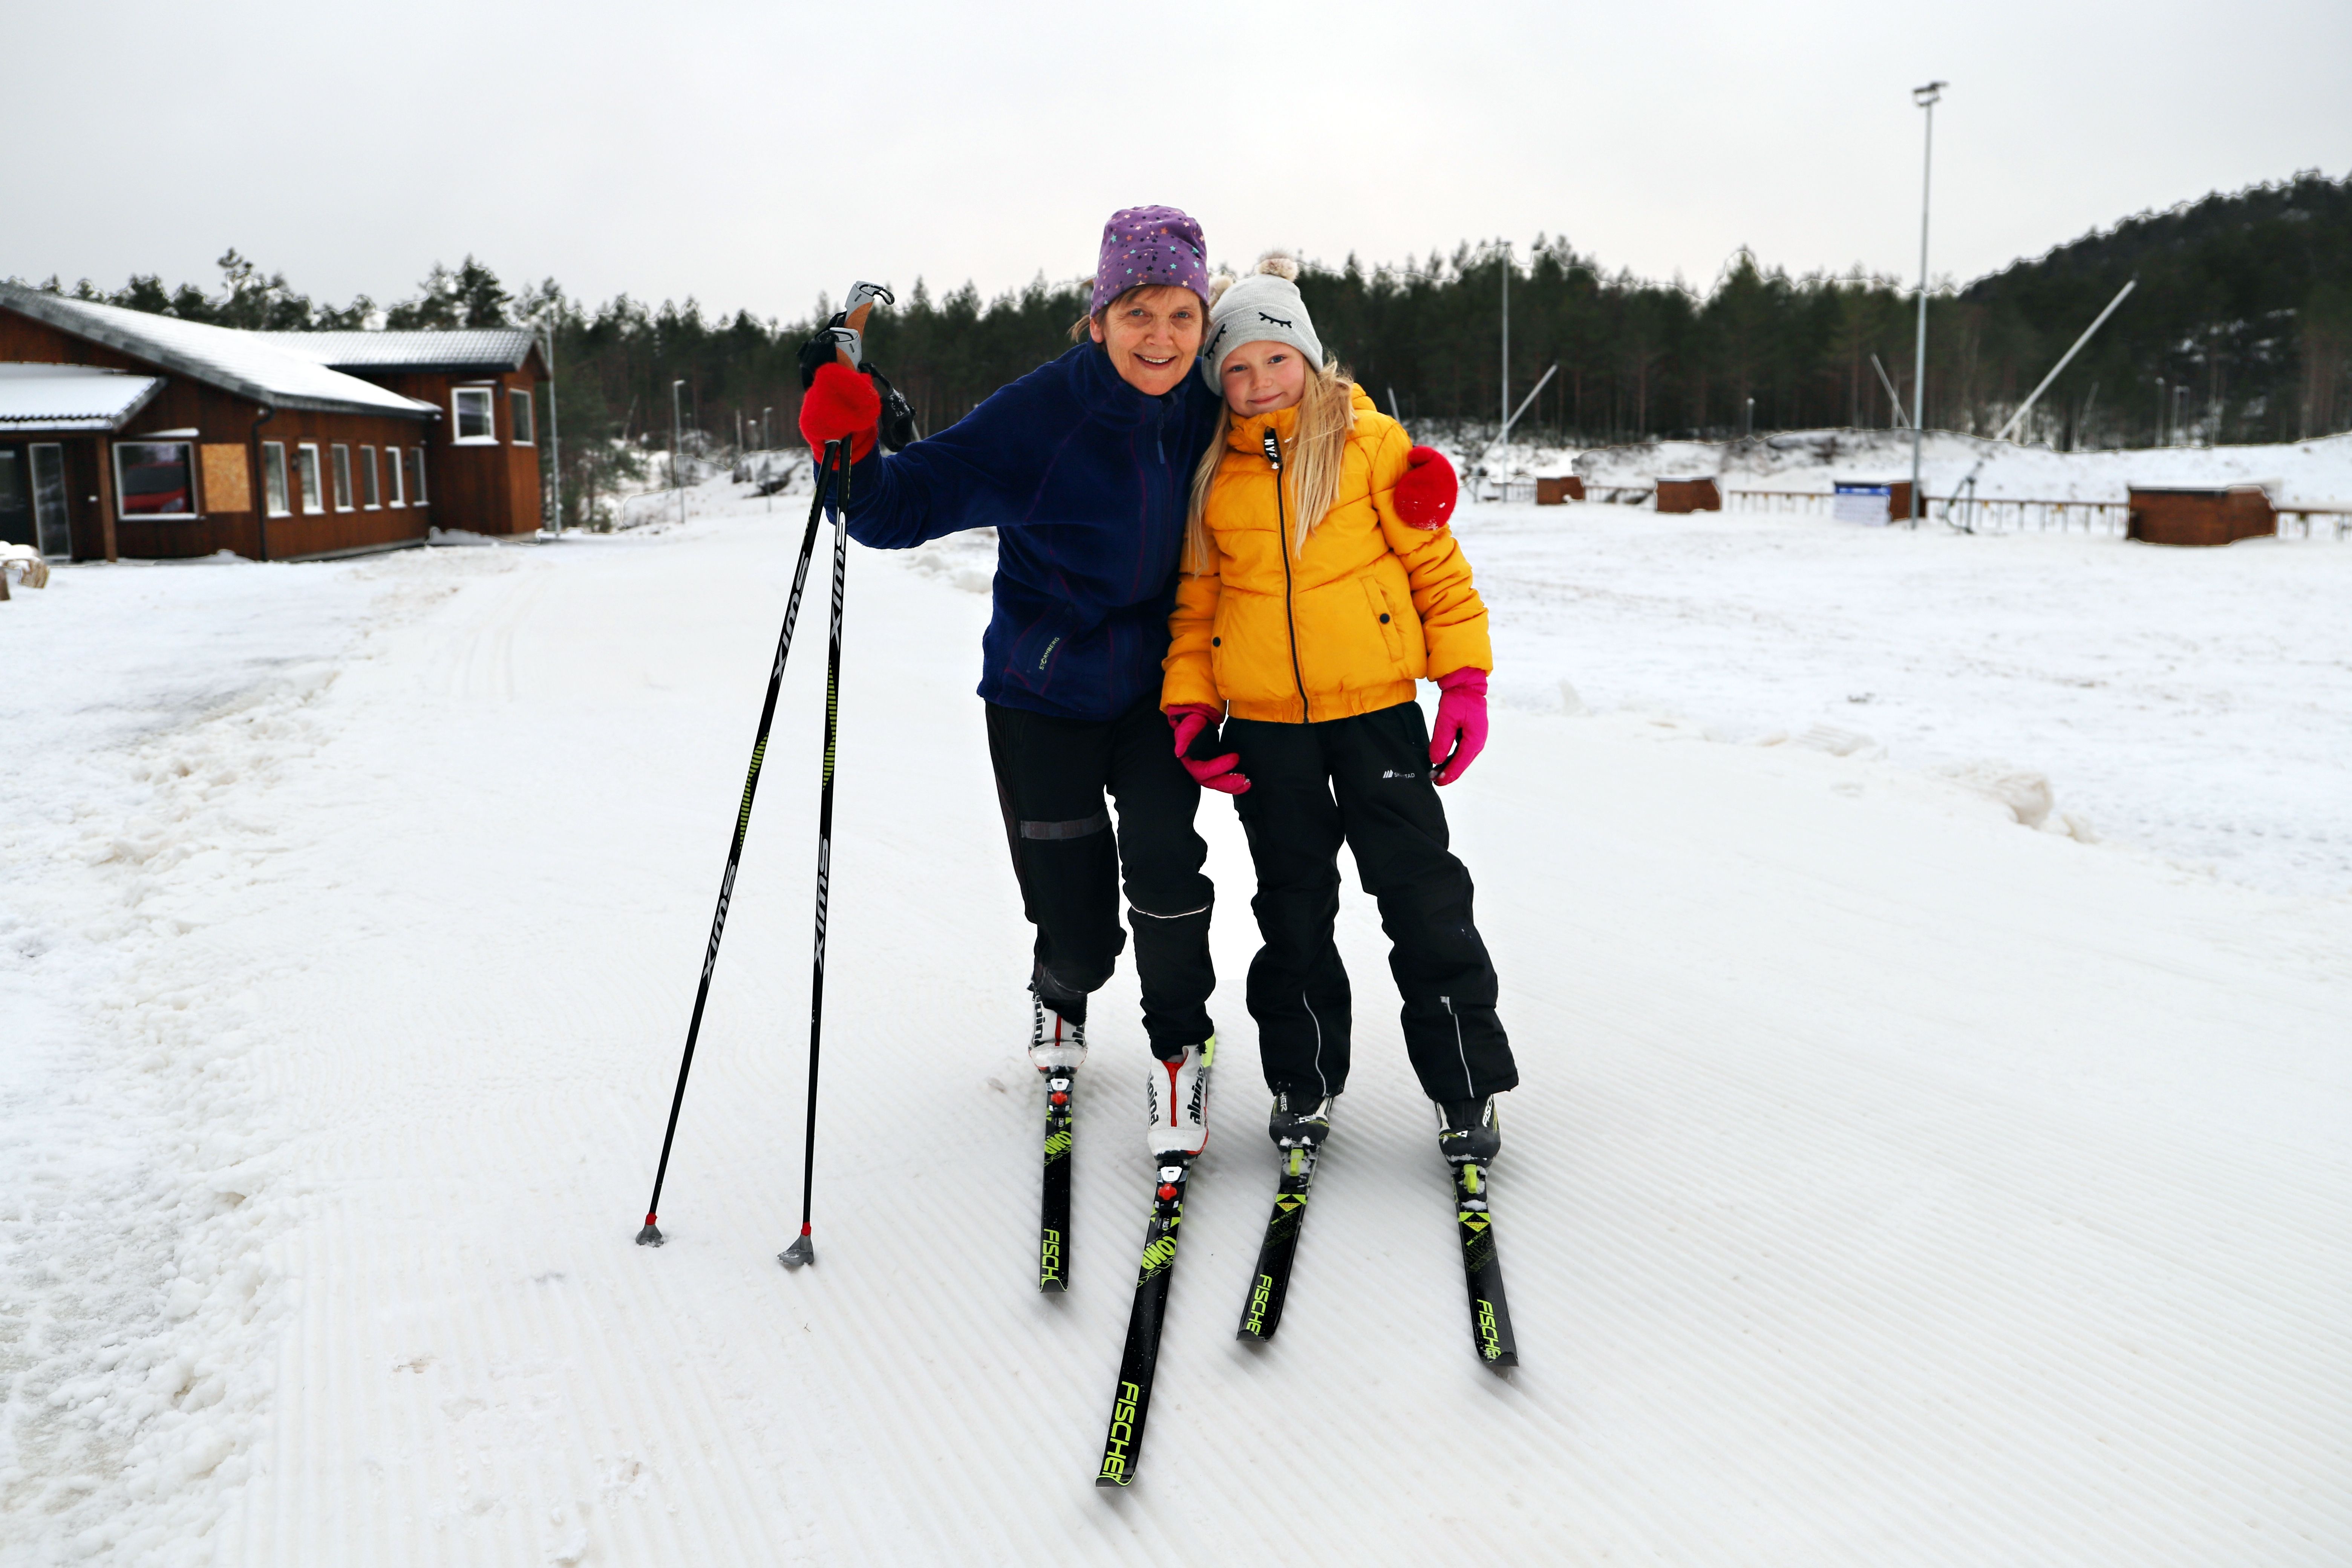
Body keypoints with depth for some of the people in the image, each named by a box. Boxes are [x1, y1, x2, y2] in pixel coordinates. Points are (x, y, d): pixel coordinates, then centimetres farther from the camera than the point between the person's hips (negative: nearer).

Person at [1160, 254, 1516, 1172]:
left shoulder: (1370, 441, -1)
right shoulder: (1212, 473, 7)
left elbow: (1434, 563, 0)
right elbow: (1197, 597, 12)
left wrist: (1464, 680, -4)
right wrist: (1189, 705, 2)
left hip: (1375, 706, -3)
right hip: (1262, 722, 3)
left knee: (1422, 897, 1)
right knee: (1293, 908, 13)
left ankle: (1467, 1088, 15)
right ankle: (1302, 1081, 28)